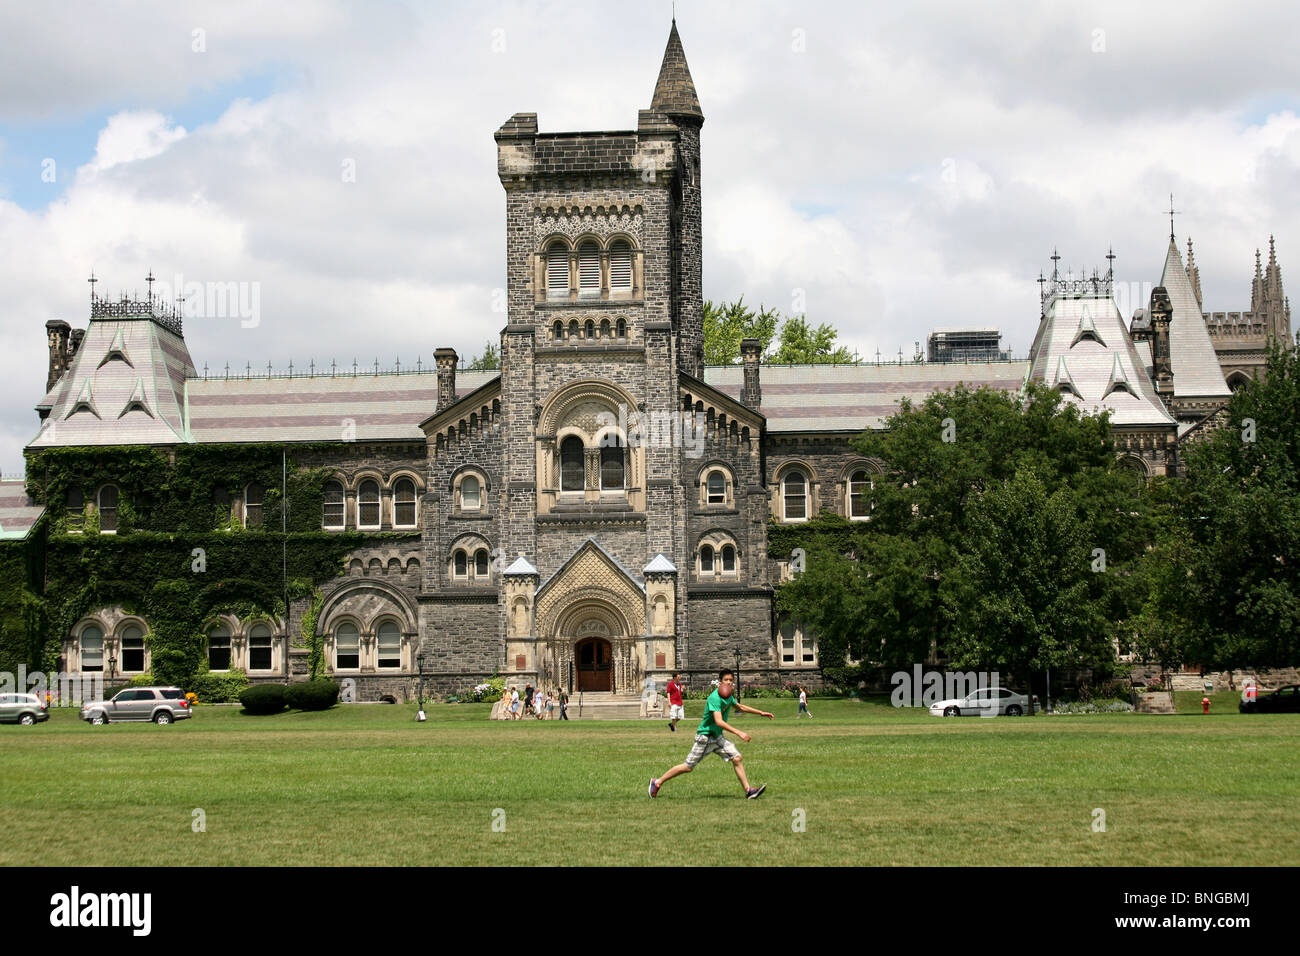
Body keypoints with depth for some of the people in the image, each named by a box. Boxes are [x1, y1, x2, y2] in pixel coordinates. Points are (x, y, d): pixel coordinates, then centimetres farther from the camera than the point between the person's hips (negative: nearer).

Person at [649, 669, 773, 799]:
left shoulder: (729, 696, 5)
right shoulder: (715, 698, -24)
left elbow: (740, 707, 26)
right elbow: (719, 721, -34)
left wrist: (760, 713, 25)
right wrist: (738, 733, -39)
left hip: (717, 737, 8)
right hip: (705, 736, -8)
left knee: (736, 758, -6)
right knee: (688, 767, -1)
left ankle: (748, 790, -4)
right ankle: (657, 782, 12)